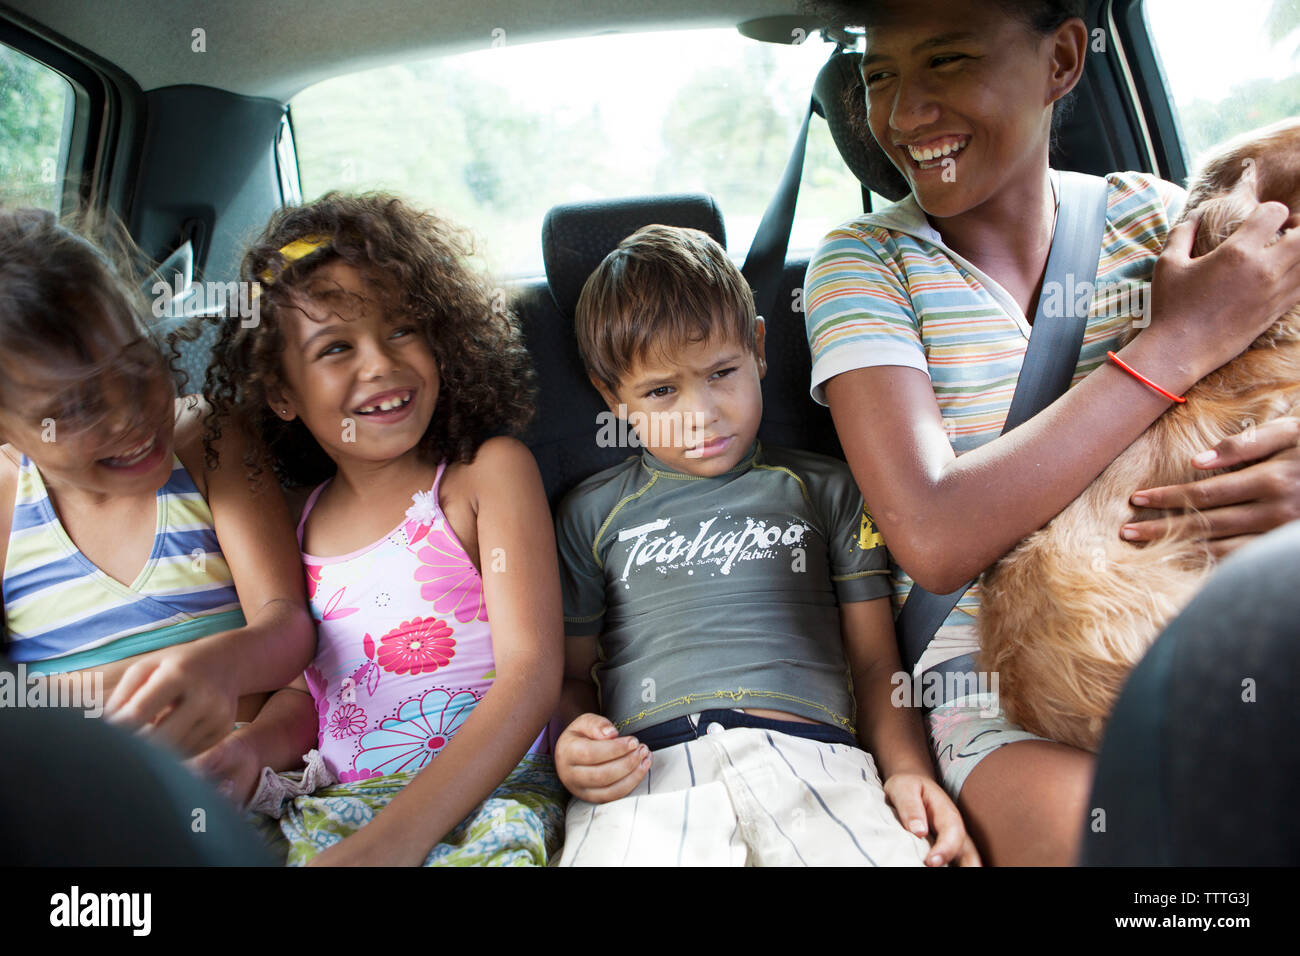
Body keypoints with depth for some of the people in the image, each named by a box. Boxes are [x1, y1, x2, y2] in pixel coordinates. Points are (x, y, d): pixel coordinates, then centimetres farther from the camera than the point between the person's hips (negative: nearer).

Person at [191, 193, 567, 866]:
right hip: (323, 811, 4)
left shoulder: (489, 471, -3)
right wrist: (245, 751, -7)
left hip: (482, 805, -3)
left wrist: (394, 837, -21)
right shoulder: (300, 516, 12)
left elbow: (531, 670, -11)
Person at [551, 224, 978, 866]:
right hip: (646, 769, 0)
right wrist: (569, 747, -1)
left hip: (807, 756, 1)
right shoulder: (593, 512, 21)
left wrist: (907, 768, -1)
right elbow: (568, 673, 22)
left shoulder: (824, 489, 20)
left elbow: (875, 663, 18)